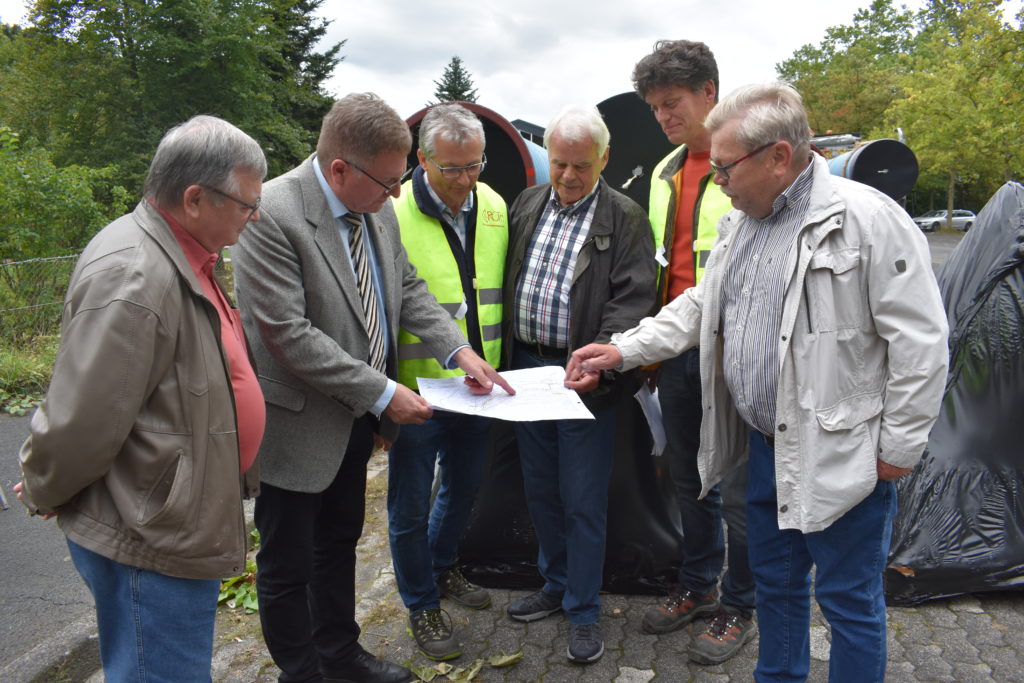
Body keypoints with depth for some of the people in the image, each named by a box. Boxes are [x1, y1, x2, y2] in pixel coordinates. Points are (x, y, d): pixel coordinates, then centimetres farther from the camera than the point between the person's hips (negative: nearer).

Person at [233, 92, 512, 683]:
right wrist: (381, 392, -23)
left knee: (339, 543, 25)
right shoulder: (272, 215, -25)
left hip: (357, 420, 8)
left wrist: (459, 349, -6)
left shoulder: (376, 207, -2)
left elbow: (408, 288, 8)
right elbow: (287, 334, -27)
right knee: (289, 565, 12)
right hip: (300, 424, -7)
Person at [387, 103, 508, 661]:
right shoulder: (393, 214, -18)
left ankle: (443, 569, 49)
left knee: (463, 487, 23)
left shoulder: (494, 206, 1)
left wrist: (500, 367, 12)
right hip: (417, 391, -6)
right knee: (410, 506, 10)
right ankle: (422, 605, 32)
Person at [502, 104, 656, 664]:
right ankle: (555, 586, 37)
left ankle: (583, 612, 22)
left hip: (582, 377, -5)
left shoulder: (624, 218, -5)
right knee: (540, 492, 17)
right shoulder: (526, 205, 9)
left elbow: (632, 299, -12)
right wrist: (504, 360, 6)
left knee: (582, 501, 4)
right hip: (524, 368, 5)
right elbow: (506, 279, 12)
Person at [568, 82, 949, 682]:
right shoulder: (740, 225, 7)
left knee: (850, 600, 9)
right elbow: (697, 309, 15)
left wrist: (898, 447, -13)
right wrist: (621, 350, 8)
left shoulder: (868, 218, -17)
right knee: (775, 581, 22)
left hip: (843, 454, -7)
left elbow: (919, 342, -16)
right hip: (767, 444, 8)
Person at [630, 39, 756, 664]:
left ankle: (739, 610, 26)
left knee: (737, 489, 6)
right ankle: (697, 587, 37)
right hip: (677, 349, 7)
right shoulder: (665, 173, 13)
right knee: (689, 478, 18)